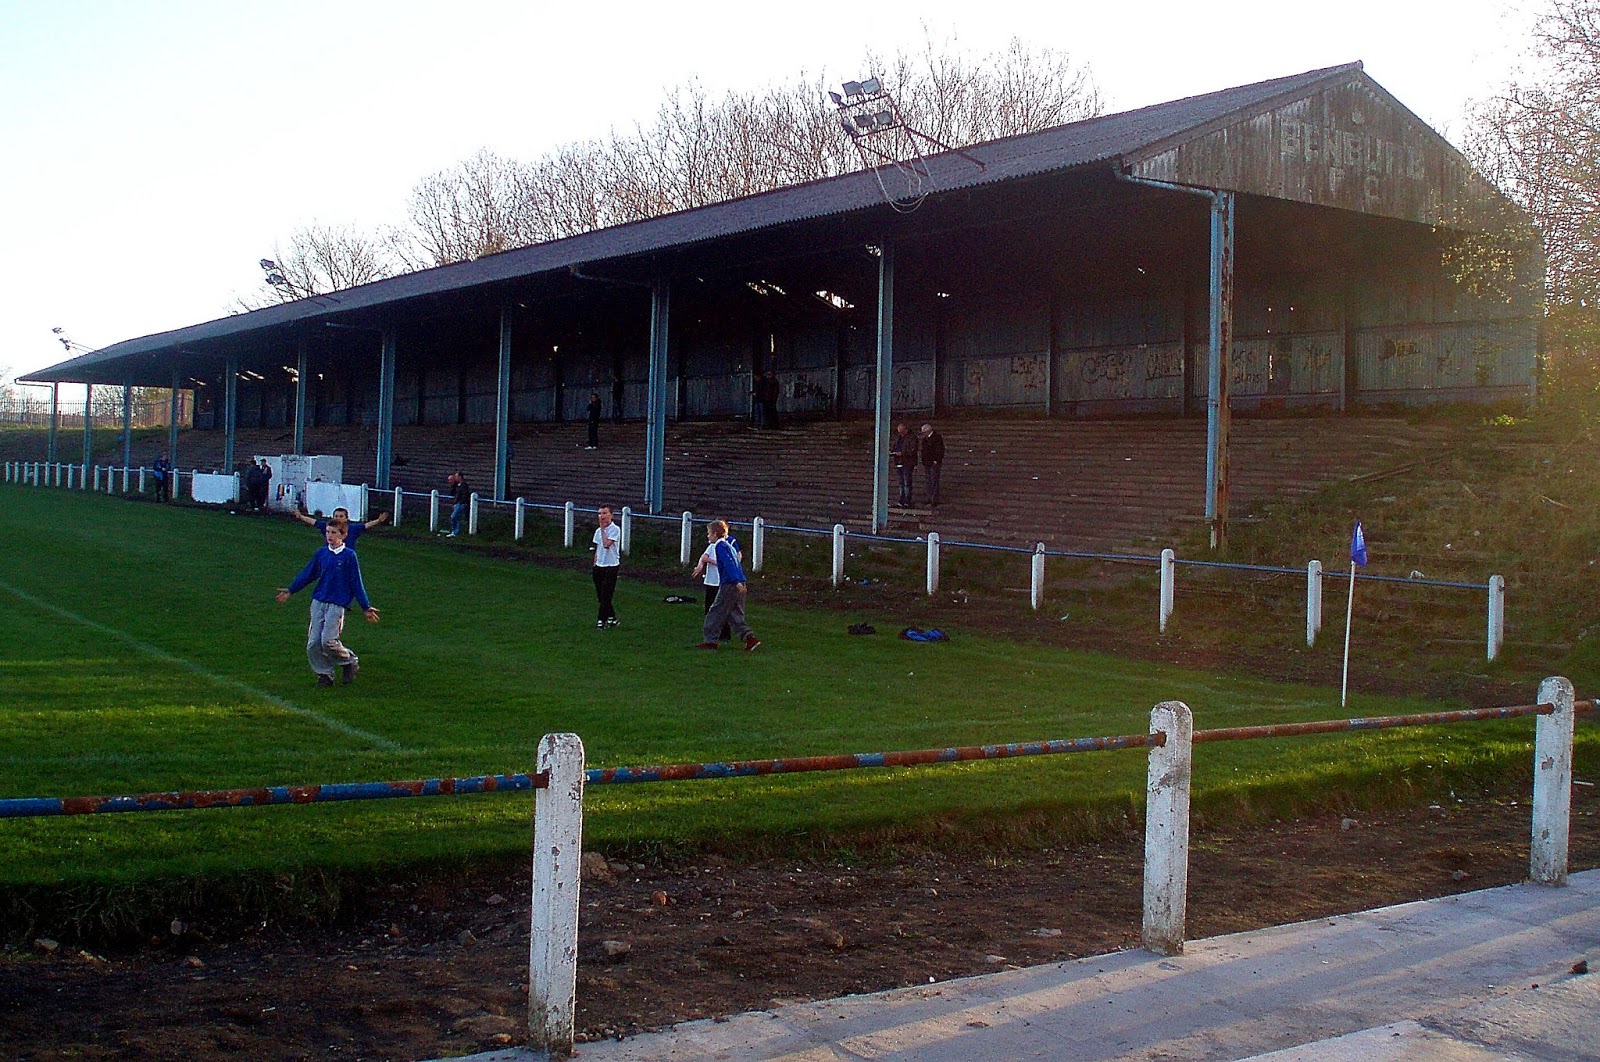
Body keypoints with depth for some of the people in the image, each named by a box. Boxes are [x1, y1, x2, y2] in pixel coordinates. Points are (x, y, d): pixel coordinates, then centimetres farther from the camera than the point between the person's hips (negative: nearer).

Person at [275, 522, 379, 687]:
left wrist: (366, 607, -1)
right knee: (313, 643, 0)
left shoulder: (349, 555, -3)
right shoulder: (321, 553, 9)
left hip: (337, 604, -5)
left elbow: (356, 583, 0)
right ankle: (324, 674, 13)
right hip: (318, 603, 5)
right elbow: (308, 574, 20)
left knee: (328, 641, -17)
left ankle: (350, 662, 8)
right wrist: (291, 590, 20)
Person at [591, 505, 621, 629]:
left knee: (606, 595, -6)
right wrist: (595, 565, 14)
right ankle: (611, 618, 19)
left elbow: (606, 544, -23)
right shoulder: (598, 531, 11)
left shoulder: (615, 529, -10)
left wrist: (603, 529, -14)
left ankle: (601, 620, -1)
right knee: (601, 596, 8)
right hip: (599, 566, 7)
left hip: (611, 566, -7)